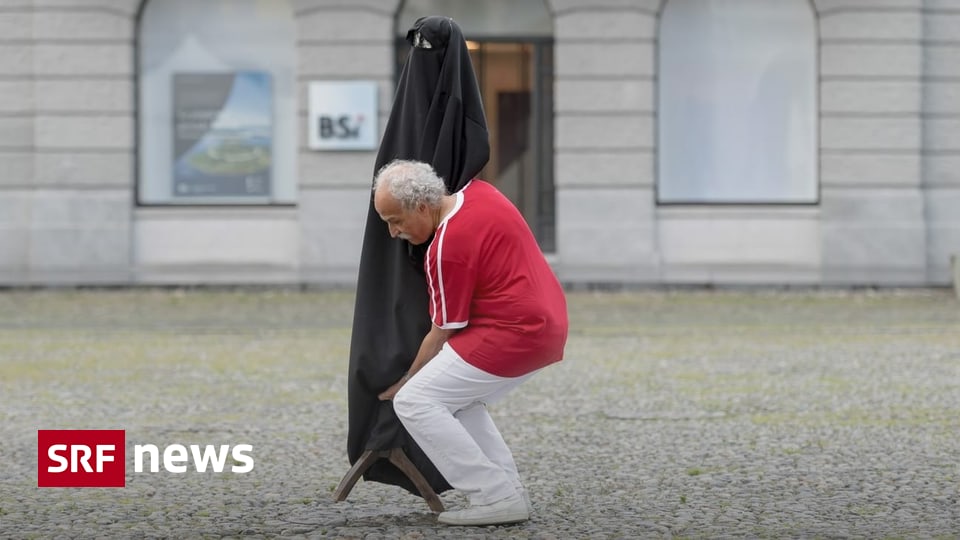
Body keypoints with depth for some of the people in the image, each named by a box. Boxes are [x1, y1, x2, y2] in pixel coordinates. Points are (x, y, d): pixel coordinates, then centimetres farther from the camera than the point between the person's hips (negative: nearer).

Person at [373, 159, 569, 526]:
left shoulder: (448, 247, -17)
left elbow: (443, 334, -8)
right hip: (548, 328, 10)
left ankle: (496, 498, -9)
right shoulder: (479, 191, 7)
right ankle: (508, 492, 13)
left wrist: (406, 381, 5)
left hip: (511, 336, -10)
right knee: (459, 400, 22)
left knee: (414, 402, -8)